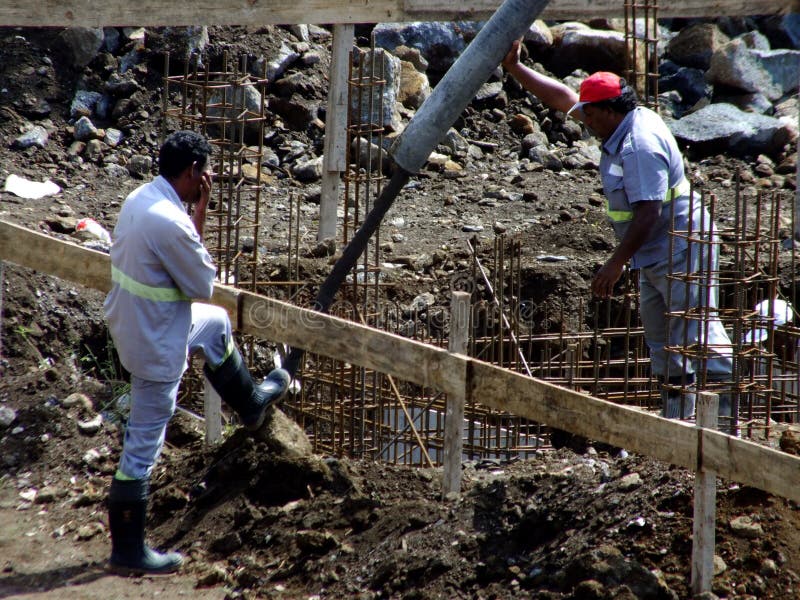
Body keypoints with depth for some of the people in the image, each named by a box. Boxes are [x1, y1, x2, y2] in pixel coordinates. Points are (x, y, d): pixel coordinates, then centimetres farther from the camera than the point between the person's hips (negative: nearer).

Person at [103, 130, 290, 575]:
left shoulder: (141, 198, -2)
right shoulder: (170, 223, -32)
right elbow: (203, 286, -16)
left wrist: (199, 211, 0)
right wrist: (202, 208, -11)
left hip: (134, 320, 9)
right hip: (156, 346, -9)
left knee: (216, 323, 33)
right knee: (144, 448, 3)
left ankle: (251, 403, 56)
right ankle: (128, 551, 15)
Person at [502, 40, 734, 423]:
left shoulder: (640, 145, -24)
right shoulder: (623, 126, 6)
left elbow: (648, 213, -28)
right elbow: (562, 98, 17)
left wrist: (615, 264, -24)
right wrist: (514, 68, 15)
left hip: (681, 252, -11)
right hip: (654, 258, 11)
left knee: (699, 337, -13)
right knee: (662, 345, 14)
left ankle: (726, 417, -14)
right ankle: (677, 420, 20)